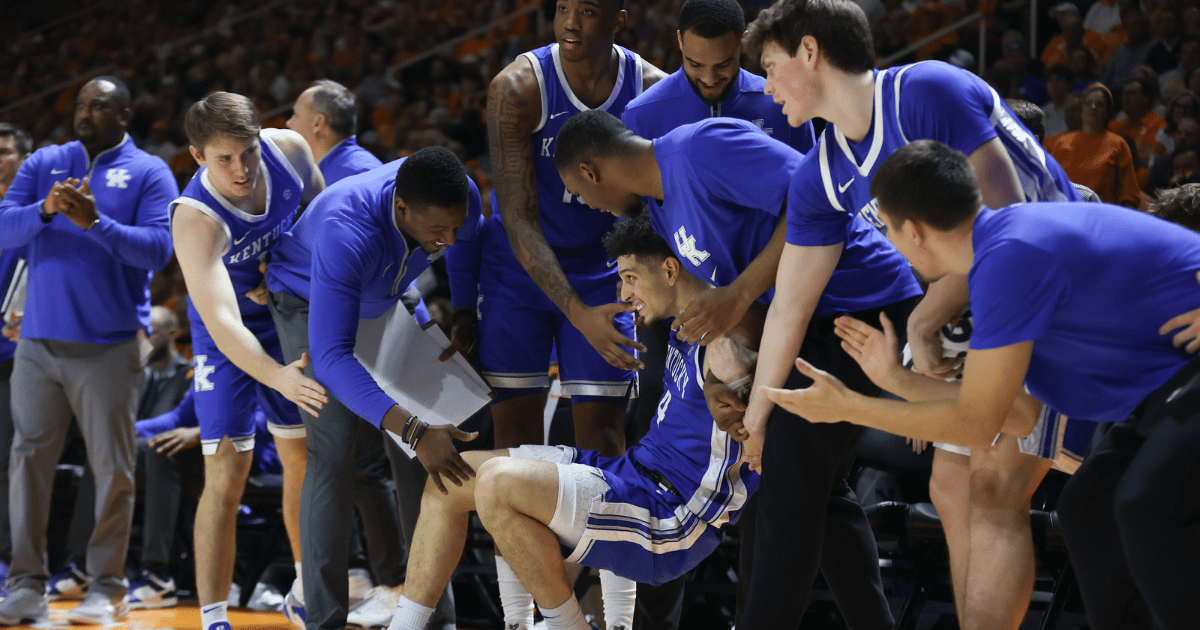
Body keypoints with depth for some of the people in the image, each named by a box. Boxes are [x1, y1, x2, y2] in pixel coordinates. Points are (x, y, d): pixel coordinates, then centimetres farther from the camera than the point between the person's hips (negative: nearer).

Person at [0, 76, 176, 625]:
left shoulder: (148, 173, 3)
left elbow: (158, 249, -9)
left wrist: (95, 222, -20)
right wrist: (44, 210, -17)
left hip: (108, 347, -3)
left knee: (112, 466, -1)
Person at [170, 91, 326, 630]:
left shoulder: (288, 149, -20)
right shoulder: (196, 218, -35)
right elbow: (222, 323, -44)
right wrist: (278, 378, -58)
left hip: (288, 321, 5)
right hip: (229, 339, -5)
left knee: (306, 458, 11)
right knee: (226, 475, -12)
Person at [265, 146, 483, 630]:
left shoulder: (459, 197, -29)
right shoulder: (346, 232, -46)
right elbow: (331, 358, -49)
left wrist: (467, 317, -4)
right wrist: (414, 430, -57)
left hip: (384, 300, 5)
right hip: (308, 302, -5)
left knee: (421, 439, -4)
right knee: (334, 443, -20)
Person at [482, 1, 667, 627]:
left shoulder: (652, 90, -13)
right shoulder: (518, 88, -21)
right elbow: (518, 221, -23)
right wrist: (579, 315, -32)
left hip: (600, 271, 2)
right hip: (520, 271, -1)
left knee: (603, 433, -3)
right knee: (515, 435, -2)